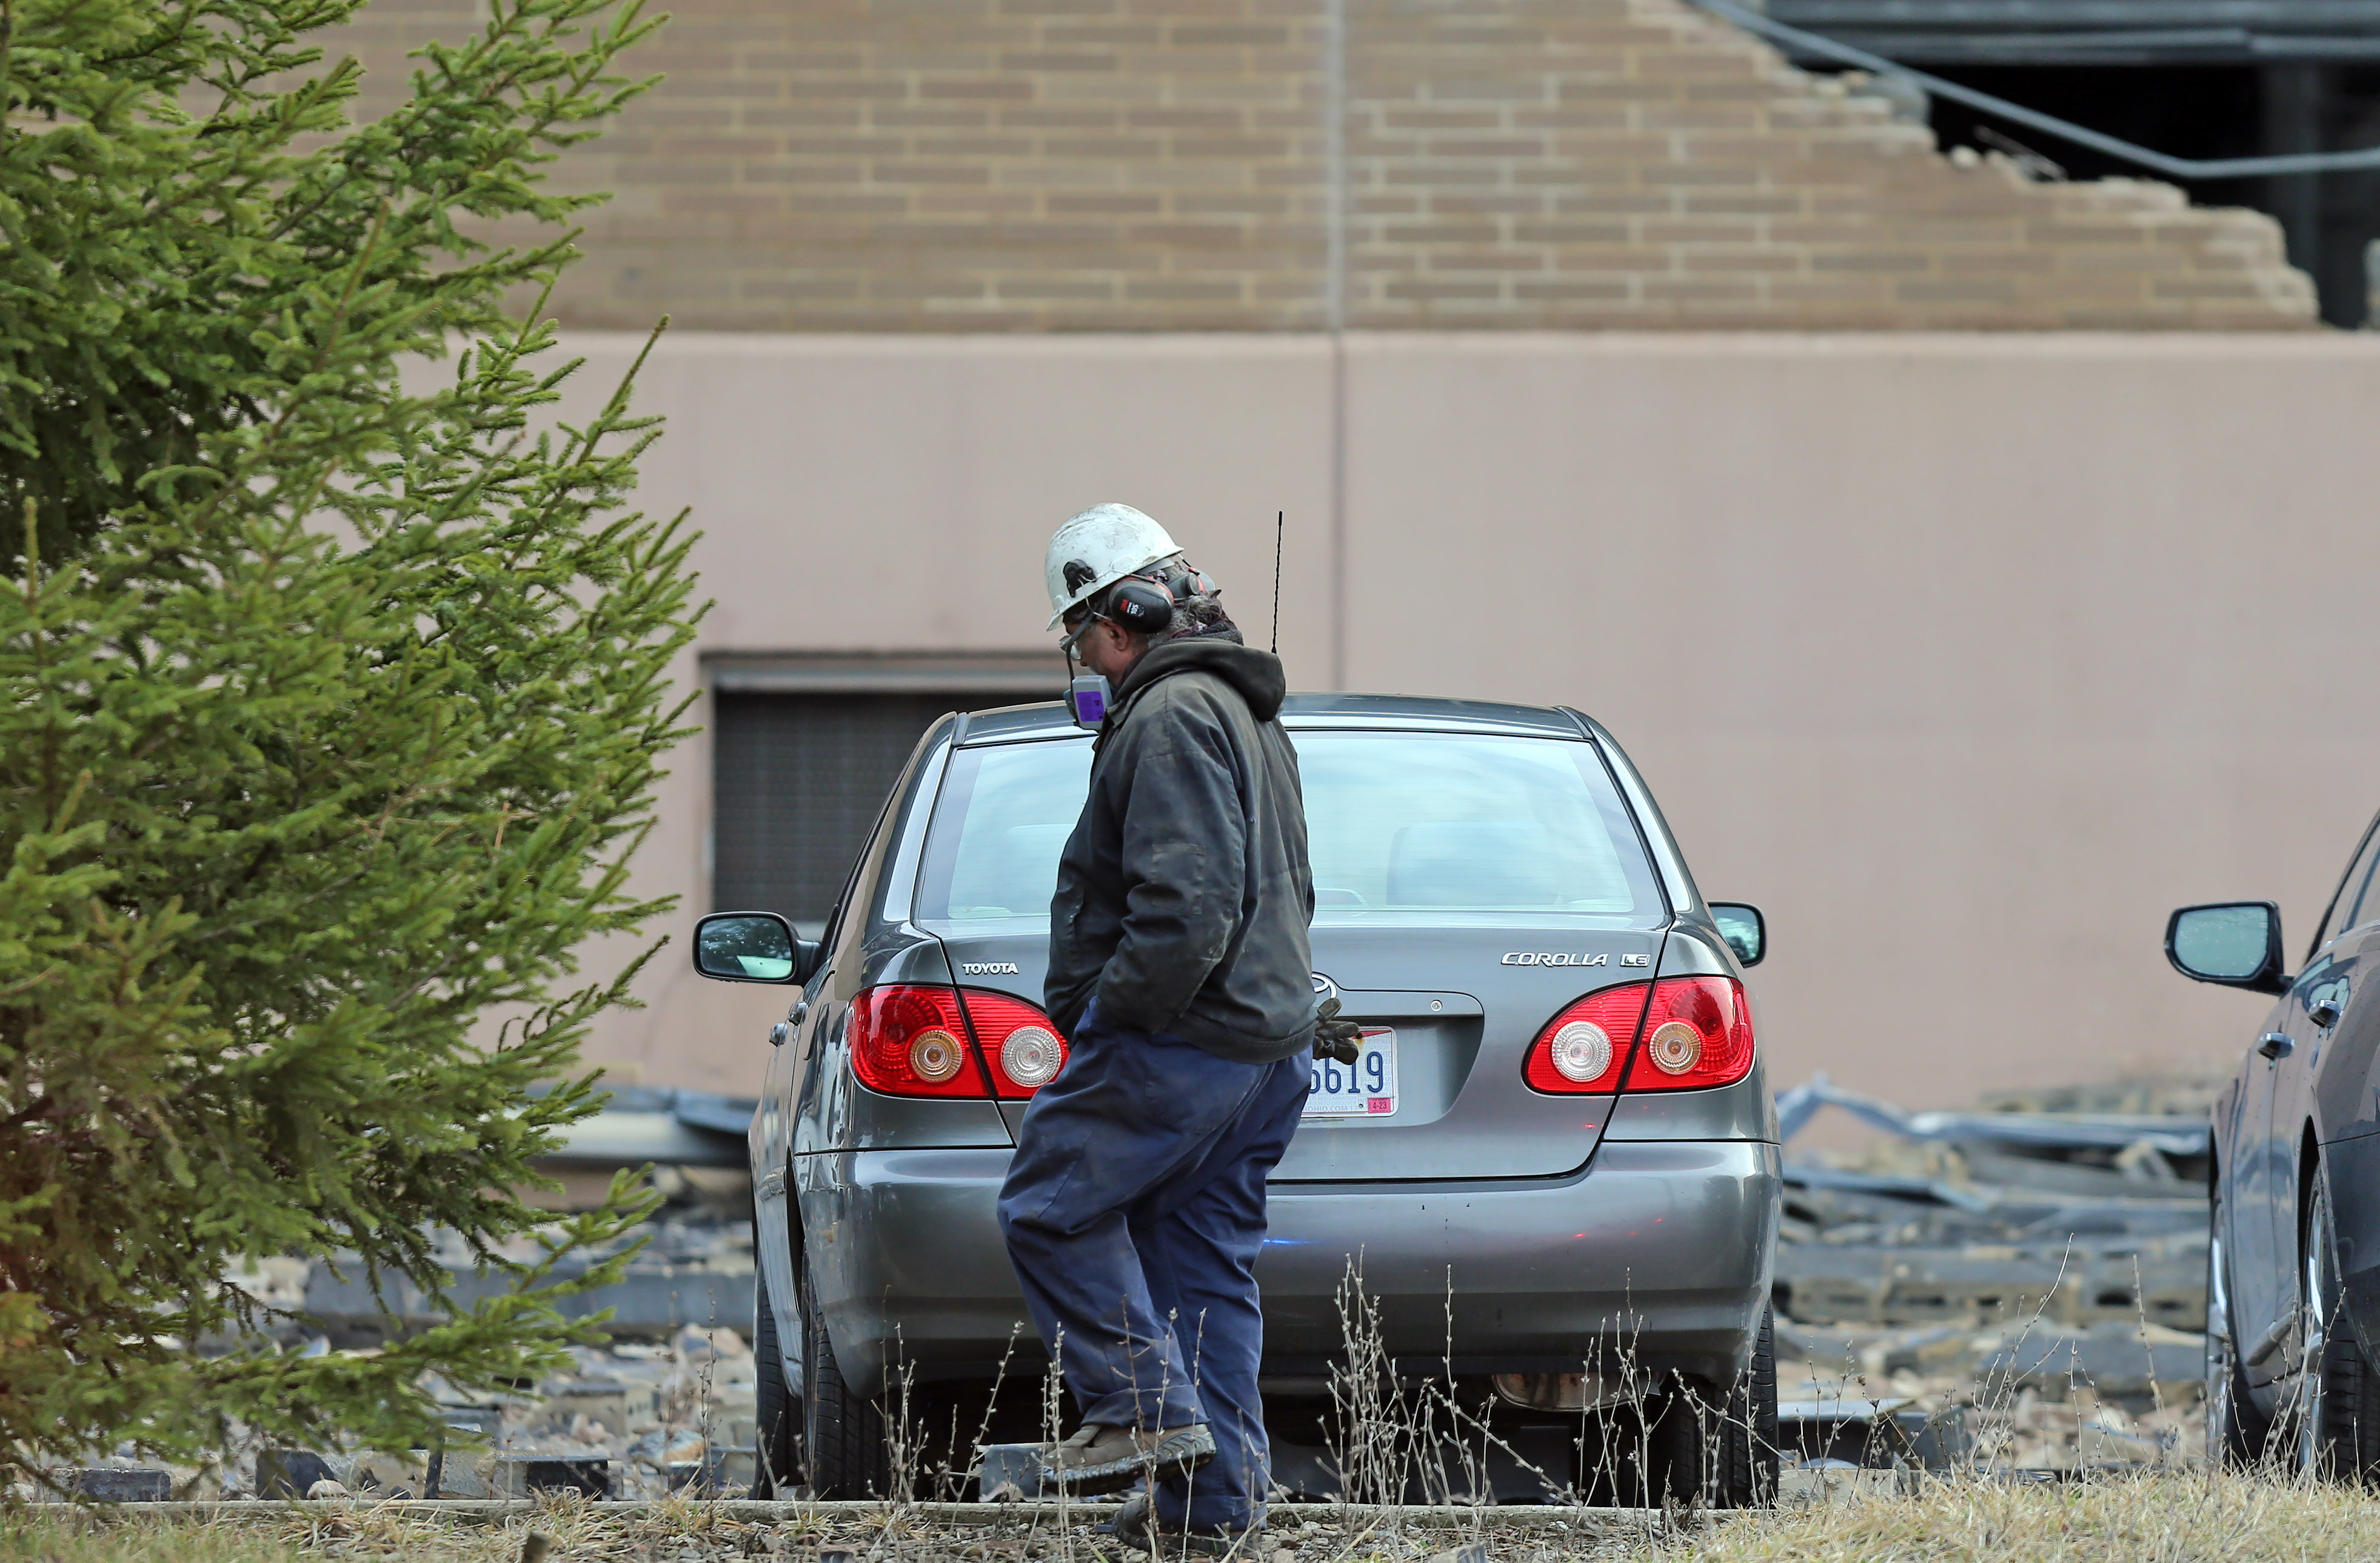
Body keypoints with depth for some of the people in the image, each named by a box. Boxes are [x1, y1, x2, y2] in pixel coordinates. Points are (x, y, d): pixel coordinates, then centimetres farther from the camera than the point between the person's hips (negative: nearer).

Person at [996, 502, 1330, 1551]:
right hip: (1267, 1039, 10)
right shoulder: (1247, 714, 21)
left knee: (1052, 1208, -2)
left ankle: (1146, 1408, -7)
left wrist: (1110, 1013, -16)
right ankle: (1216, 1495, 7)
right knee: (1205, 1258, 10)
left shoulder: (1172, 717, -14)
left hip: (1179, 1035, -10)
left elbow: (1187, 904, -24)